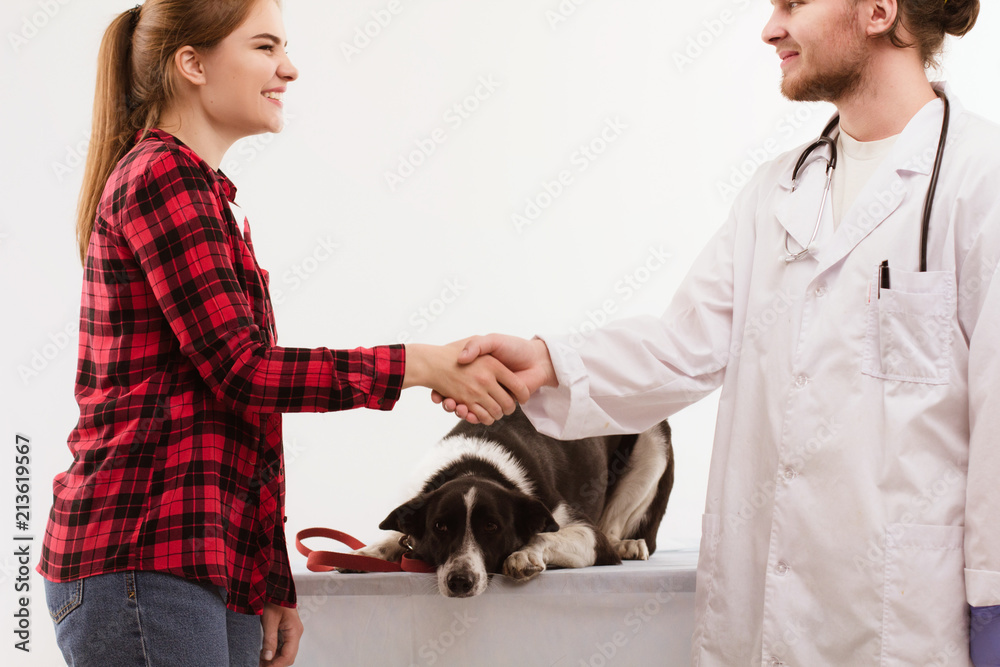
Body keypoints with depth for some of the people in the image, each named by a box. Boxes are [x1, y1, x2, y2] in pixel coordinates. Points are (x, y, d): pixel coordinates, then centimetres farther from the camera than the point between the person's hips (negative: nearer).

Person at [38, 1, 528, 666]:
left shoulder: (206, 195, 24)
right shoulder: (160, 175, -6)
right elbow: (241, 368, -14)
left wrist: (274, 585, 16)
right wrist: (419, 365, -14)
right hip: (145, 560, -9)